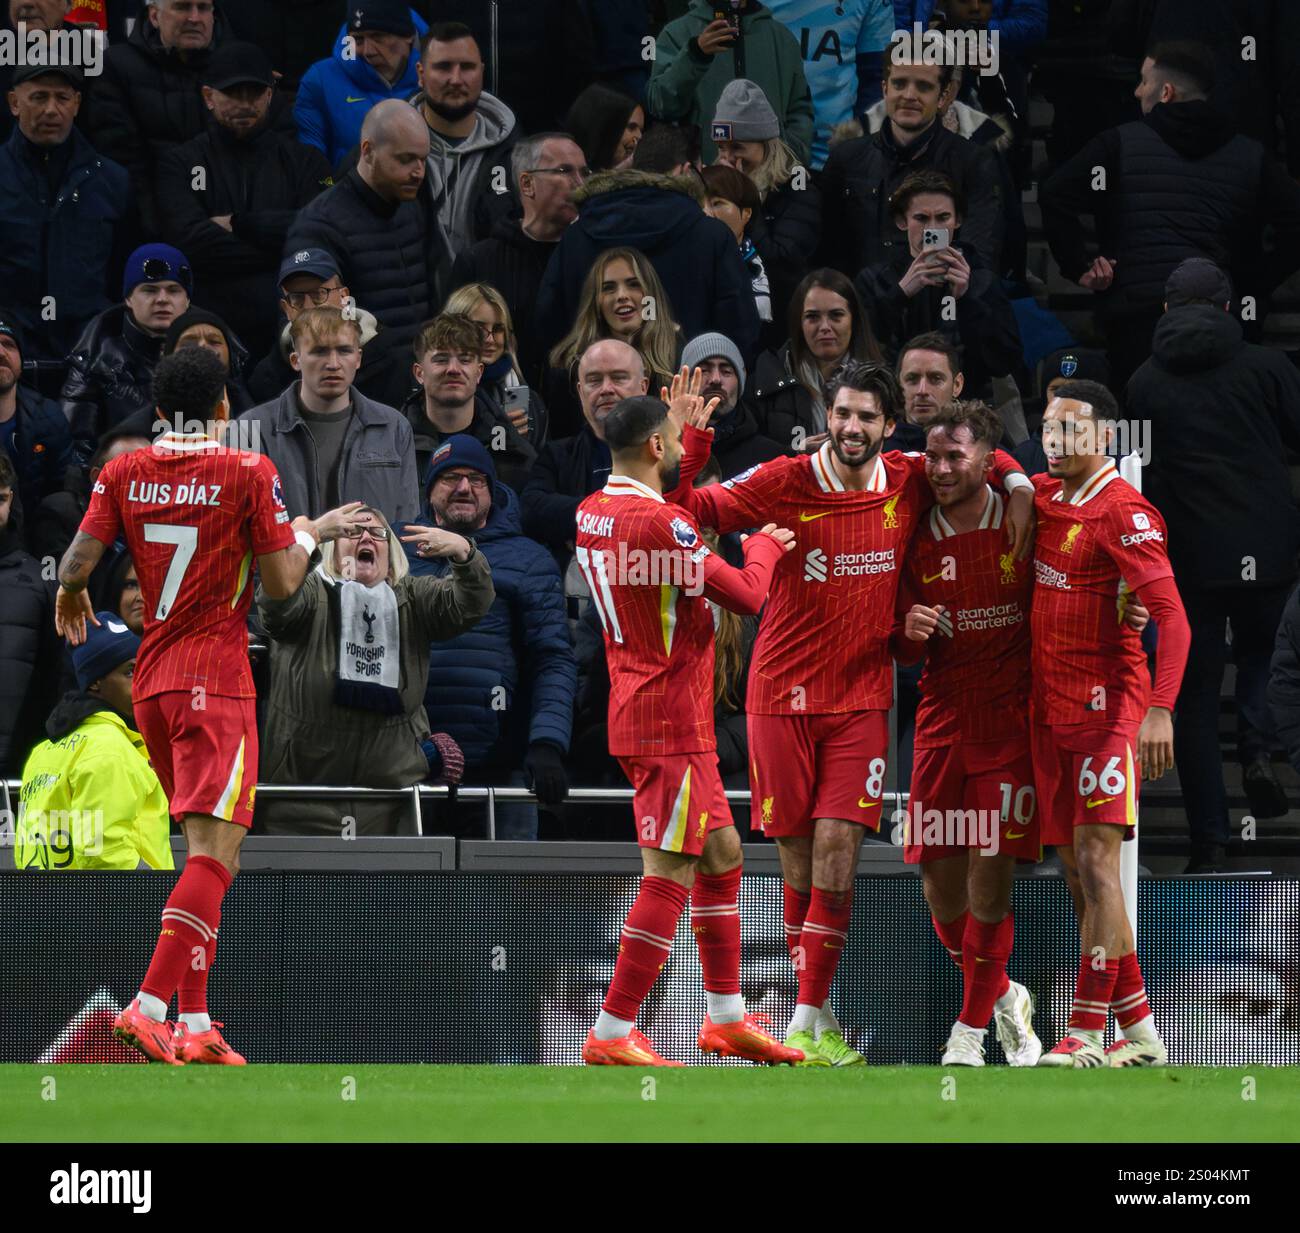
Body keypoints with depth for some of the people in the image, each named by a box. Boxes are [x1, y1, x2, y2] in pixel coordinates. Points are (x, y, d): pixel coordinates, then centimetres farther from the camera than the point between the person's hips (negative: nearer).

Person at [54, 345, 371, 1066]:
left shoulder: (124, 473, 6)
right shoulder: (249, 474, -5)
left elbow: (78, 560, 0)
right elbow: (281, 583, -6)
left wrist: (69, 594, 22)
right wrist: (311, 534, 14)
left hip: (149, 681, 6)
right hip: (214, 680, -6)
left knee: (203, 847, 15)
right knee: (215, 851, -12)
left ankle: (195, 1025, 11)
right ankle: (149, 1005, -28)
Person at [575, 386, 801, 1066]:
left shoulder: (593, 513, 7)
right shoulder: (661, 525, -20)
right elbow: (747, 595, -14)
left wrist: (680, 427, 27)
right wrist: (764, 547, 6)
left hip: (638, 710, 10)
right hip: (673, 721, -10)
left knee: (721, 854, 18)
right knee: (669, 875, -8)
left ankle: (727, 1018, 24)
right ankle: (612, 1035, -9)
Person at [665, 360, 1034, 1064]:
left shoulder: (910, 483, 1)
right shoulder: (785, 483, -5)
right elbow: (687, 512, -3)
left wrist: (1017, 485, 2)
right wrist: (693, 438, -16)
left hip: (861, 698, 1)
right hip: (782, 694, 0)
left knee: (838, 848, -11)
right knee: (798, 857, 2)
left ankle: (809, 1027, -10)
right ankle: (814, 1003, 16)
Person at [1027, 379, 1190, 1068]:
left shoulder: (1124, 513, -11)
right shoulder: (1040, 497, 11)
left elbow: (1172, 617, -18)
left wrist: (1161, 709, -28)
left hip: (1109, 704, -8)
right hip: (1050, 712, 8)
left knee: (1095, 861, -13)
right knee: (1077, 874, 7)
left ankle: (1086, 1034, -15)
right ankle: (1138, 1030, 14)